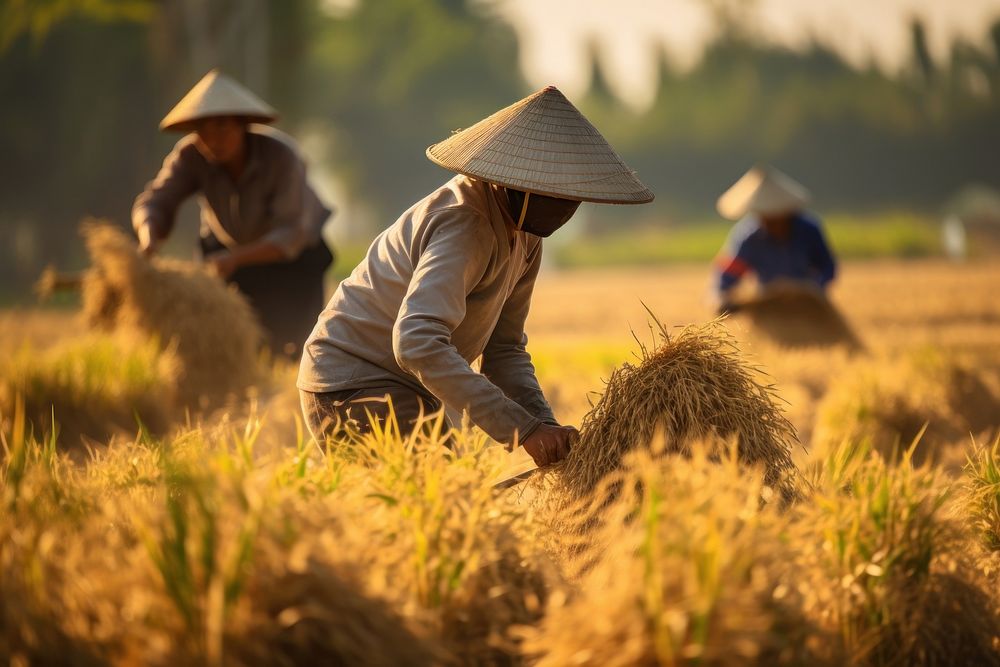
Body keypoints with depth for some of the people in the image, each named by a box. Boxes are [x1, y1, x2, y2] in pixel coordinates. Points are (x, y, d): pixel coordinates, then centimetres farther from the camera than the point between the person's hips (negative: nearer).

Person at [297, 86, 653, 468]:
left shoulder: (523, 235, 4)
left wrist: (543, 423, -12)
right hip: (352, 389, -9)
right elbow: (416, 343, -39)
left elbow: (505, 349, 9)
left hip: (404, 393, 10)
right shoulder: (463, 225, -26)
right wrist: (523, 428, -40)